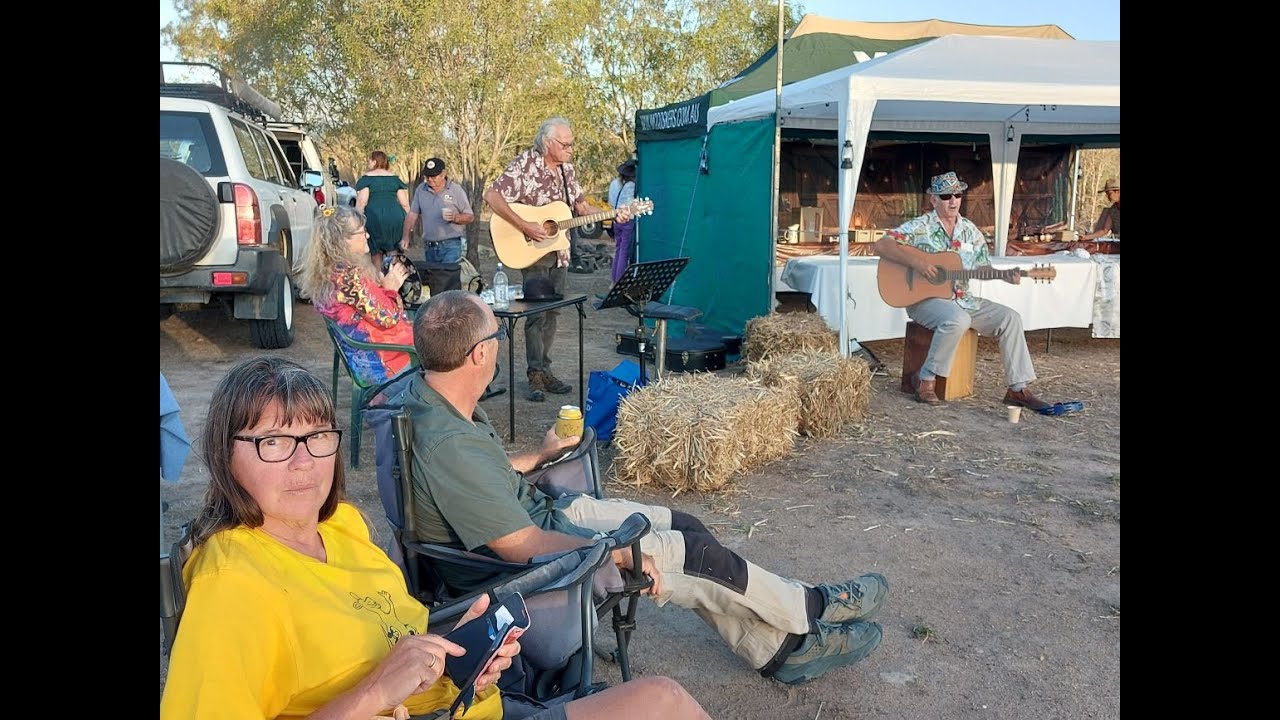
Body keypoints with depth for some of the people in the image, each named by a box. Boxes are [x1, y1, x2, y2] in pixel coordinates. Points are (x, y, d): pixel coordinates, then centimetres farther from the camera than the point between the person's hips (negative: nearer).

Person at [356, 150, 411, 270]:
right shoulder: (395, 178, 14)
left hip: (374, 216, -3)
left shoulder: (366, 178, 3)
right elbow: (405, 204, 10)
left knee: (376, 252, 5)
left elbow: (361, 202, -6)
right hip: (396, 216, 3)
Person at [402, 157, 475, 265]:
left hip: (450, 246, -5)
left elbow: (470, 217, 0)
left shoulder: (456, 190, -2)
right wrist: (405, 237, -1)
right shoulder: (421, 190, 10)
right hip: (429, 247, 5)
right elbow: (412, 214, 11)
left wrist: (455, 217, -19)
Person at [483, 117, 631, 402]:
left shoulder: (566, 168, 8)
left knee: (551, 313, 10)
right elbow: (491, 196, -22)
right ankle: (536, 376, -1)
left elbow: (581, 206, 15)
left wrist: (612, 216, 1)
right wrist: (524, 226, -27)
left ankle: (545, 371, 18)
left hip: (558, 252, 7)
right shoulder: (525, 164, -14)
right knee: (537, 313, -8)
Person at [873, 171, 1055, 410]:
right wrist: (916, 261, -26)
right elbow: (880, 246, -15)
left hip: (962, 299, 7)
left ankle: (1018, 388, -4)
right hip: (924, 299, -6)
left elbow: (983, 268, 14)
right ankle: (925, 379, -20)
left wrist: (1006, 276, -7)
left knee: (1010, 317, -8)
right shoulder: (919, 227, -5)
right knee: (958, 319, -37)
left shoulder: (971, 231, 12)